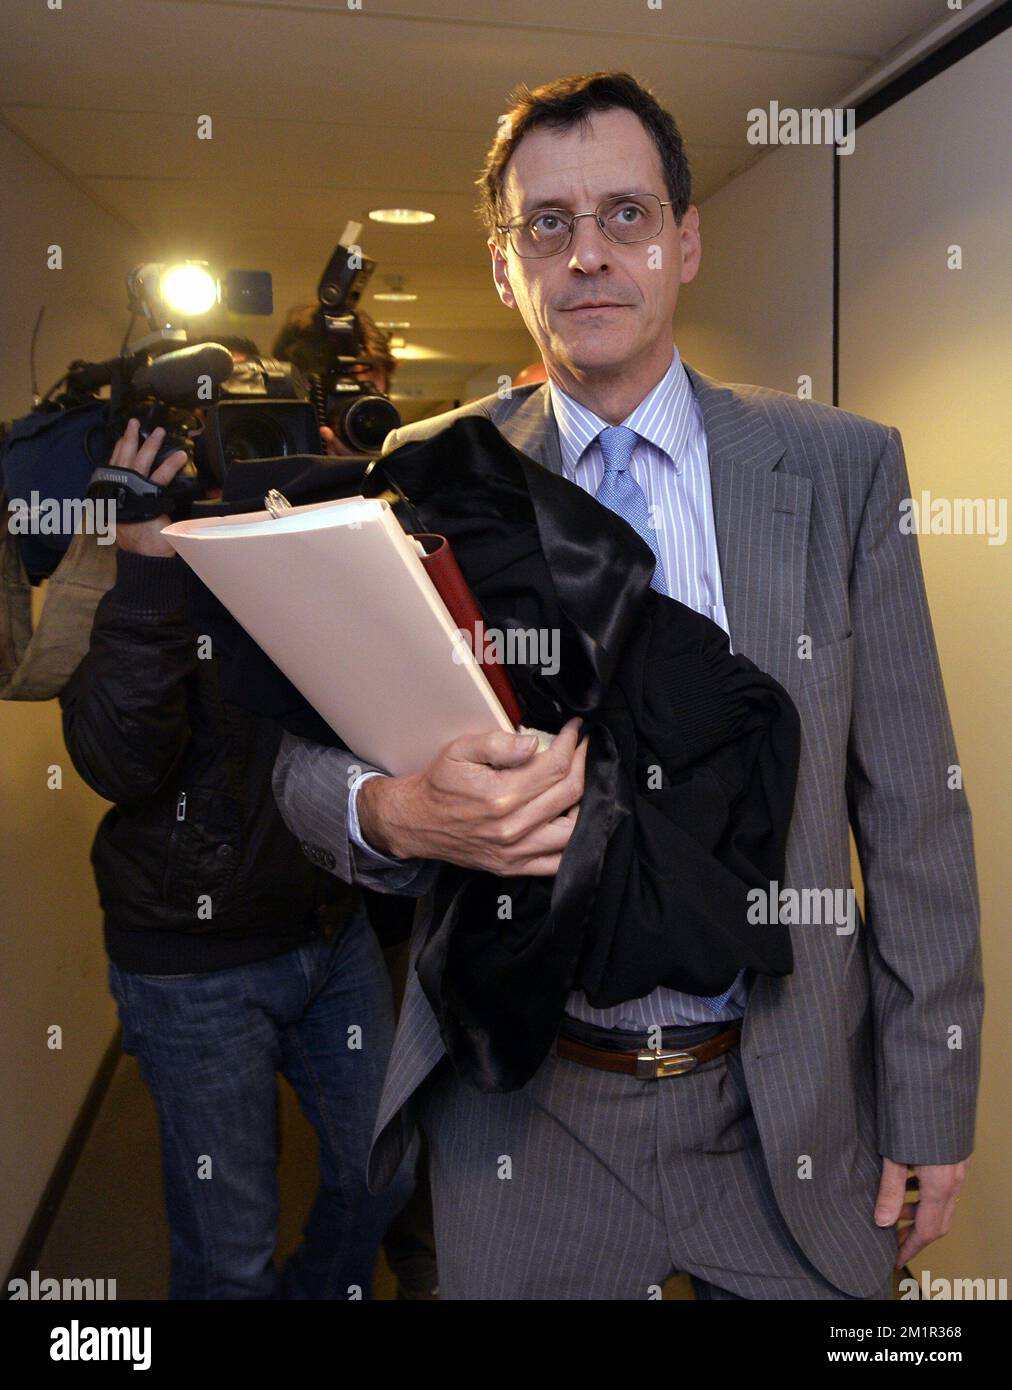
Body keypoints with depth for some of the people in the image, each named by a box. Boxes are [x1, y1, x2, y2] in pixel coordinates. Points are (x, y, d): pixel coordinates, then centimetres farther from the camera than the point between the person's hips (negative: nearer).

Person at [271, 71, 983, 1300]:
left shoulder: (842, 468, -4)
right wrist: (397, 812, -27)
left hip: (790, 1119, 1)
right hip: (523, 1120, 0)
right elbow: (309, 755, -4)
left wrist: (928, 1104, -2)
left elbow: (912, 809, -3)